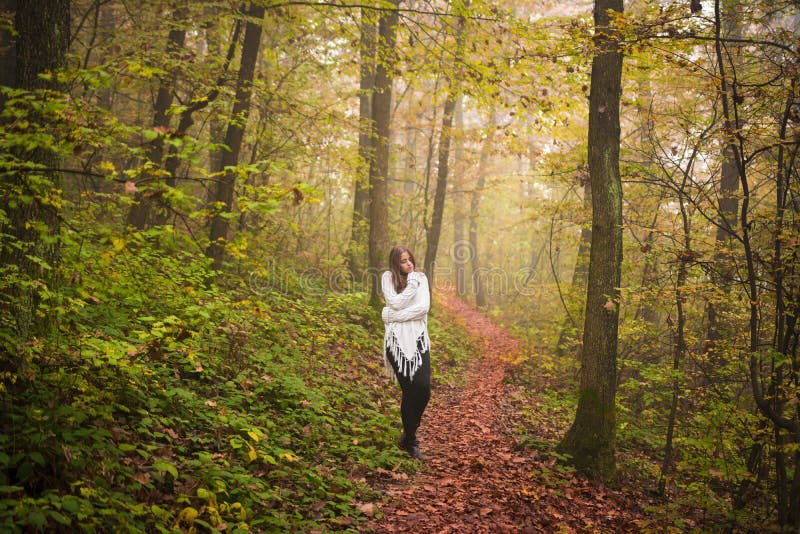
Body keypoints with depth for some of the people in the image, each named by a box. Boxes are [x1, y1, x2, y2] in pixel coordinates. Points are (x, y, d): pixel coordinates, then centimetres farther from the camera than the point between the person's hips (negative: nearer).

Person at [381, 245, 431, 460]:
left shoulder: (421, 277, 9)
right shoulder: (388, 277, 3)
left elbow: (424, 307, -6)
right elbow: (395, 303, -12)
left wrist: (393, 316, -11)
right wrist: (412, 282, -7)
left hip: (418, 339, 2)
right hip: (397, 339, -2)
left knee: (423, 389, -9)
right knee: (409, 390, -4)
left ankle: (408, 435, 15)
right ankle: (410, 440, 15)